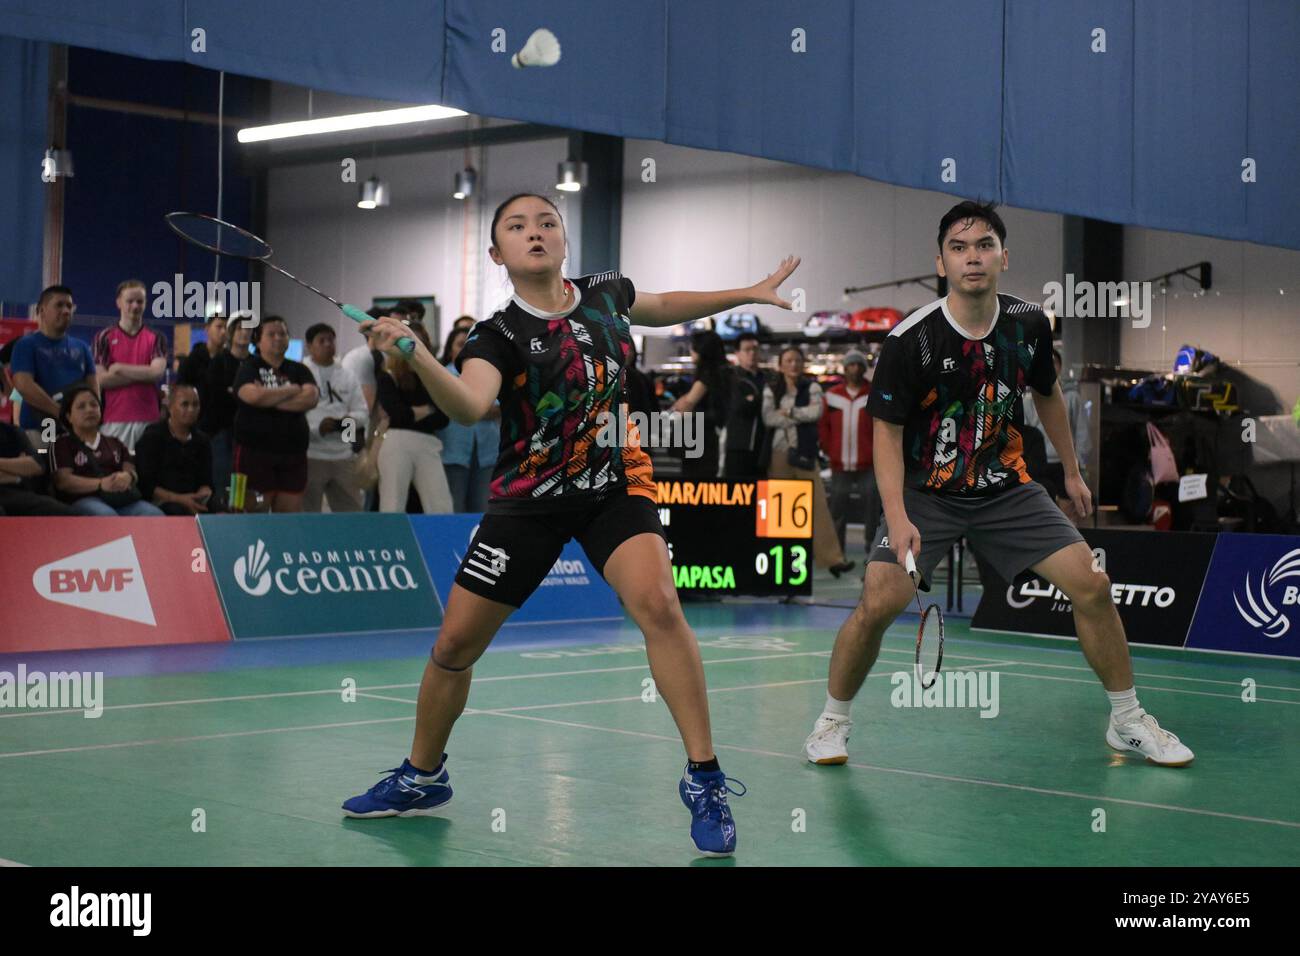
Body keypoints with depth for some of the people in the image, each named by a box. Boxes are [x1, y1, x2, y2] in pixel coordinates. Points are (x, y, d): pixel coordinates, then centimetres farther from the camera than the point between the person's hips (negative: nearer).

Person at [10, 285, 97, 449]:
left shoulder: (81, 348, 17)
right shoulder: (27, 345, 2)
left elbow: (92, 387, 14)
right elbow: (24, 386, -11)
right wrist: (62, 412, -13)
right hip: (38, 429, -4)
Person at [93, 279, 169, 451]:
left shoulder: (156, 338, 11)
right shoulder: (104, 337, 7)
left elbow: (158, 372, -4)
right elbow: (101, 379, -3)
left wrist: (119, 369, -4)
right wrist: (144, 373, -4)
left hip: (148, 419, 1)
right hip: (114, 419, -1)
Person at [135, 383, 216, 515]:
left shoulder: (202, 440, 17)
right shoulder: (151, 438, 2)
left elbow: (206, 483, 12)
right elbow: (145, 485, -6)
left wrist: (201, 497, -13)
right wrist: (179, 499, -18)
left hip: (191, 503, 4)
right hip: (160, 503, -4)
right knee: (178, 511, -38)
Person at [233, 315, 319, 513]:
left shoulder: (299, 370, 13)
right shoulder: (249, 368, 4)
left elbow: (311, 398, -6)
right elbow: (253, 395, -17)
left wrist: (269, 398, -10)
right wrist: (292, 390, -6)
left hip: (293, 452, 3)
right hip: (255, 450, -3)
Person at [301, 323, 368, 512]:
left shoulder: (347, 376, 14)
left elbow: (363, 412, 12)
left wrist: (351, 420, -10)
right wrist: (317, 427, -22)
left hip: (343, 455, 5)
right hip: (310, 455, -5)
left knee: (351, 511, 10)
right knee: (307, 512, 3)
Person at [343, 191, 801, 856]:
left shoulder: (606, 293, -1)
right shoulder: (498, 335, -12)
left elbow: (664, 308, 23)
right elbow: (470, 405, -33)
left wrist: (746, 294, 25)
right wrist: (414, 357, -49)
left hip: (615, 484, 1)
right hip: (529, 498, -1)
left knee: (658, 604, -26)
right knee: (454, 644, 2)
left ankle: (704, 780, -16)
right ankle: (421, 778, 28)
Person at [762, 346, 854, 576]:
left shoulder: (811, 387, 7)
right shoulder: (771, 391, 7)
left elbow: (817, 411, -12)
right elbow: (768, 418, -9)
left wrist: (788, 412, -10)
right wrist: (802, 415, -10)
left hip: (804, 454, 0)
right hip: (778, 454, 1)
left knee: (818, 505, -8)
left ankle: (831, 557, -11)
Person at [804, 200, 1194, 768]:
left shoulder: (1028, 324, -5)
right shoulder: (911, 339, -18)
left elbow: (1047, 394, 15)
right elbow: (887, 431, -14)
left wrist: (1071, 471, 21)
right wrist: (897, 518, -25)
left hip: (1006, 487, 4)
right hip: (925, 493, -3)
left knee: (1091, 585, -7)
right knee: (878, 603, -21)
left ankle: (1128, 721, 12)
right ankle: (833, 720, 5)